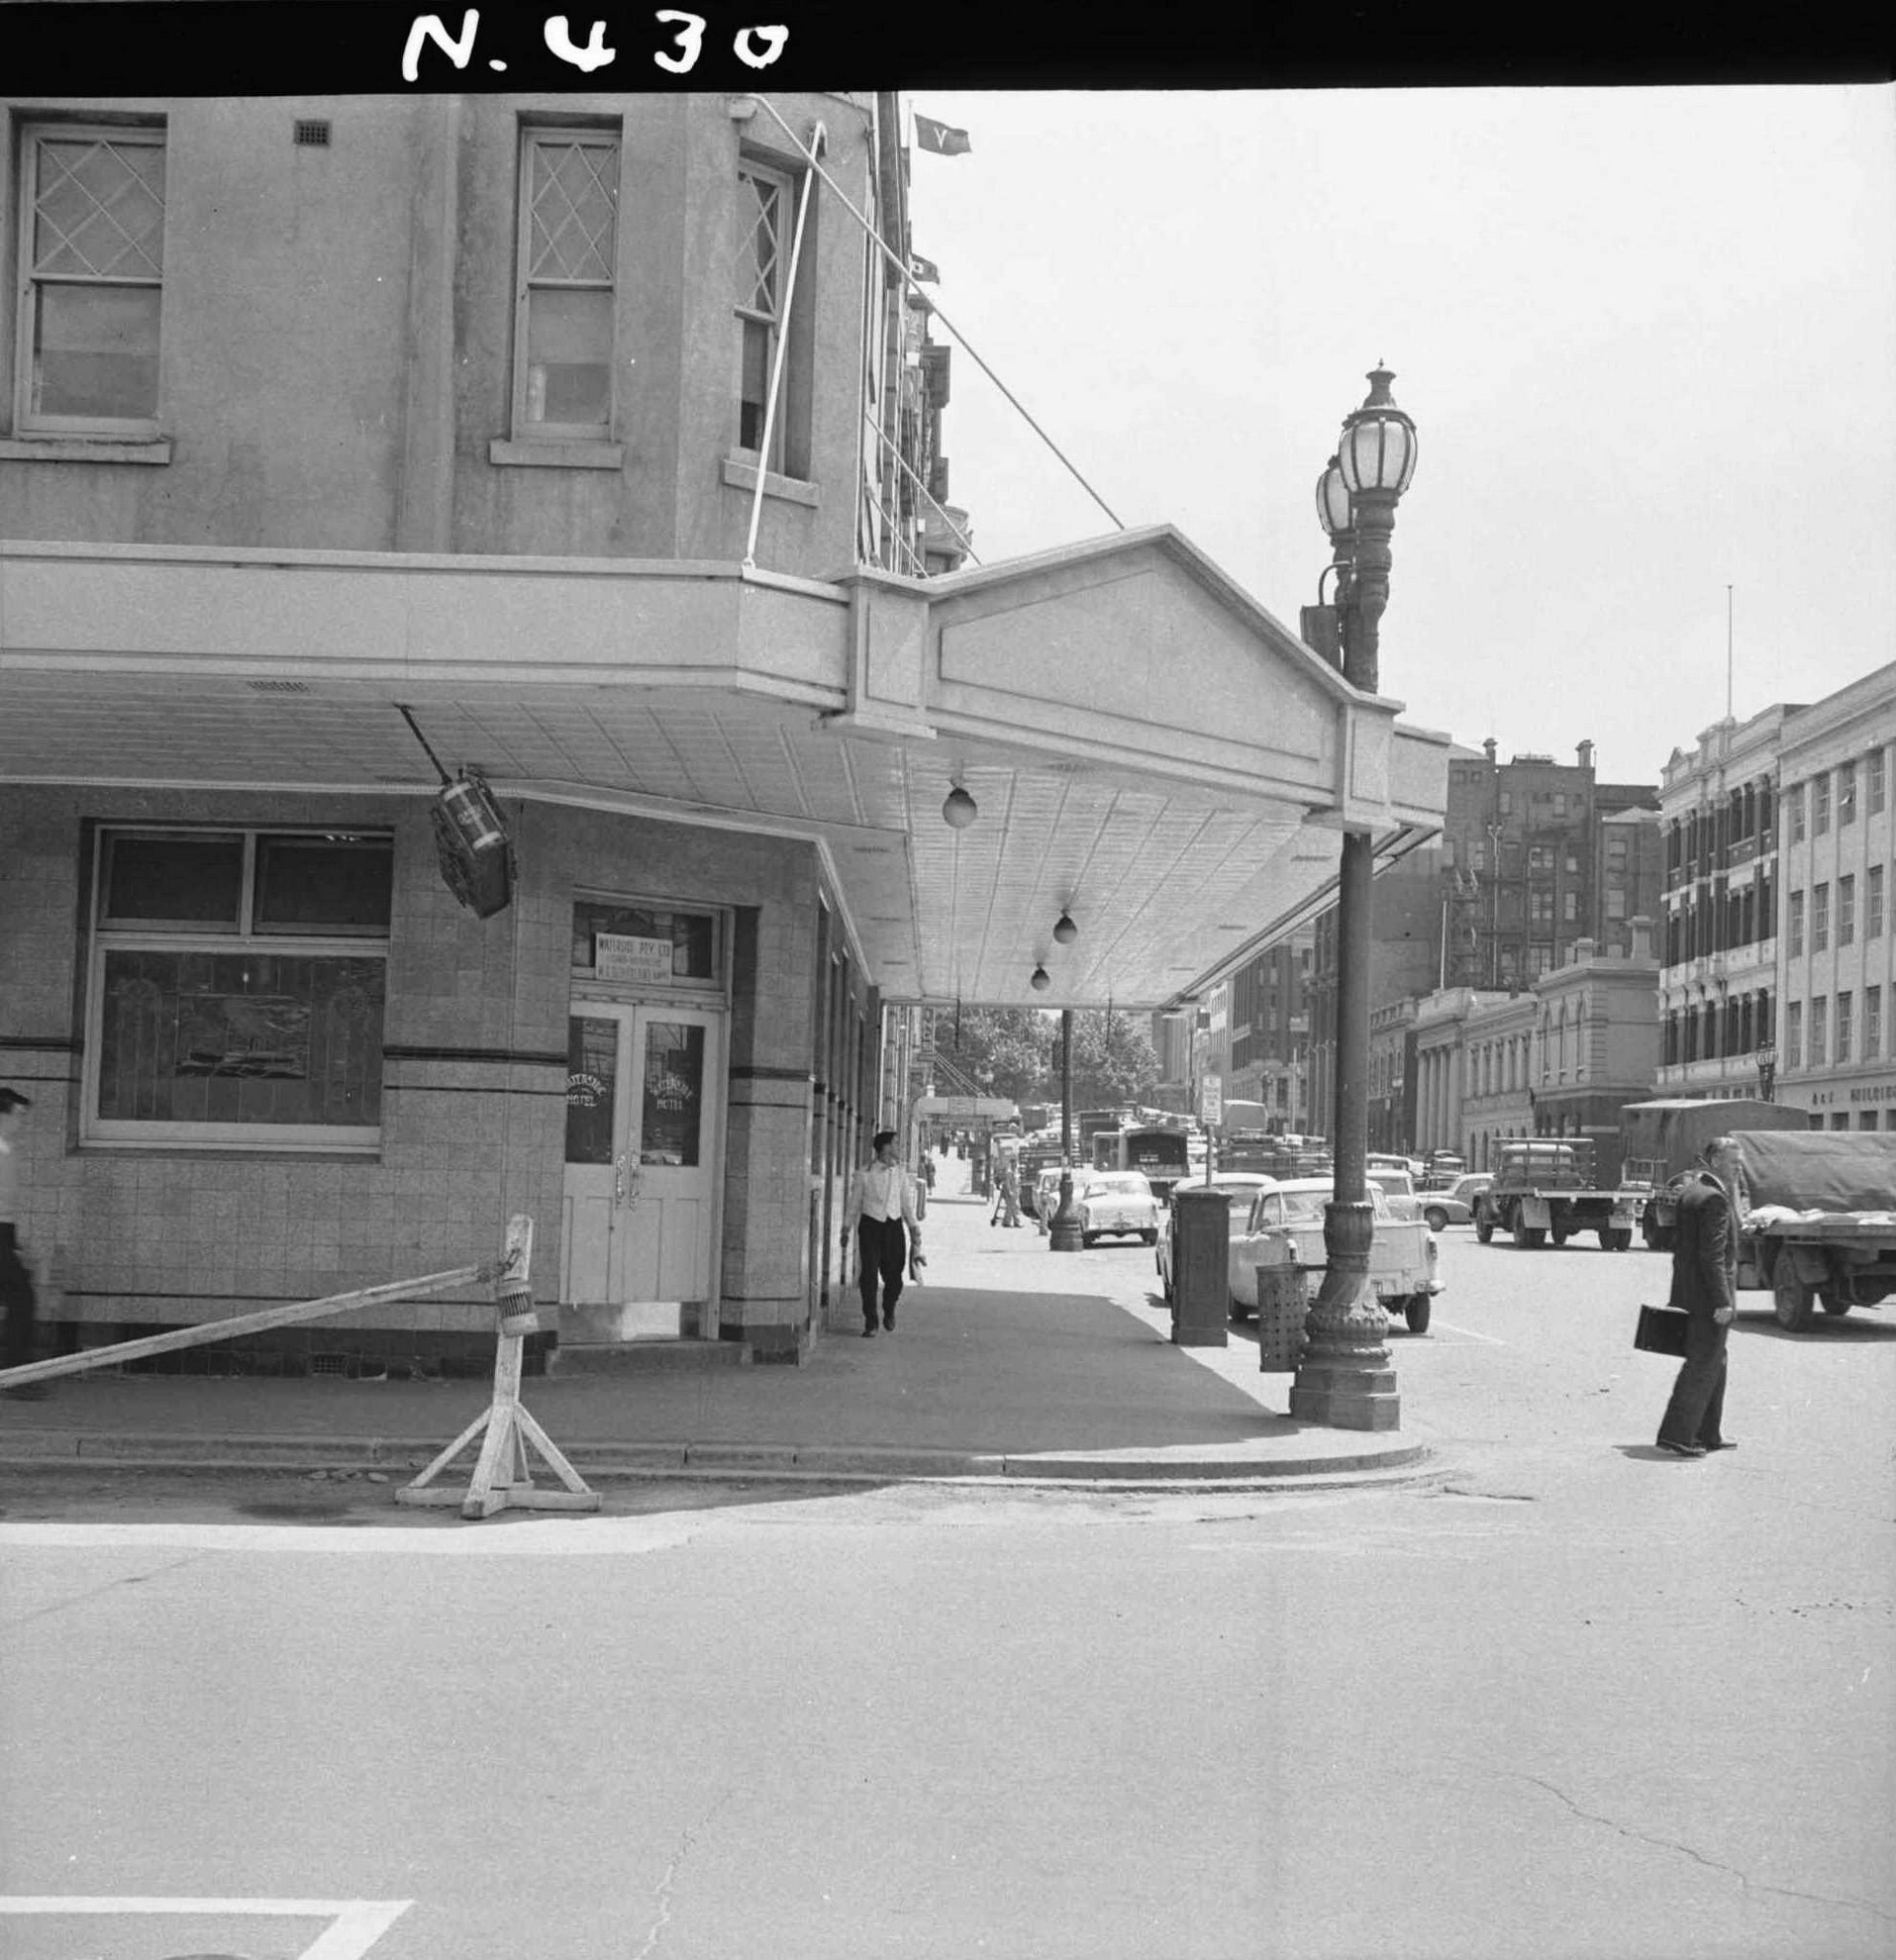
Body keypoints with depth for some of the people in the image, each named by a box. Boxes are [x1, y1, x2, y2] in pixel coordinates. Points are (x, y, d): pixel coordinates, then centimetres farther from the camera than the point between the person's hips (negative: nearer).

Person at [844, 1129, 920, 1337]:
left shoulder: (900, 1173, 6)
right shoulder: (864, 1174, -2)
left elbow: (907, 1204, 12)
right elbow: (854, 1204, 4)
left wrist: (914, 1229, 8)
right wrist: (846, 1231, 5)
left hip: (893, 1227, 2)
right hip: (870, 1226, -2)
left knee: (893, 1277, 0)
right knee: (869, 1274, -9)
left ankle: (889, 1312, 29)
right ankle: (870, 1322, 1)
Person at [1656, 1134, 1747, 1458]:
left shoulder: (1688, 1191, 12)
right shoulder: (1715, 1199, -18)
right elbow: (1712, 1255, -23)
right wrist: (1722, 1302, -22)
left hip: (1688, 1294, 10)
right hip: (1707, 1297, -10)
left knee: (1714, 1363, 19)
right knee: (1702, 1365, -3)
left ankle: (1708, 1434, 26)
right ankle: (1675, 1436, -1)